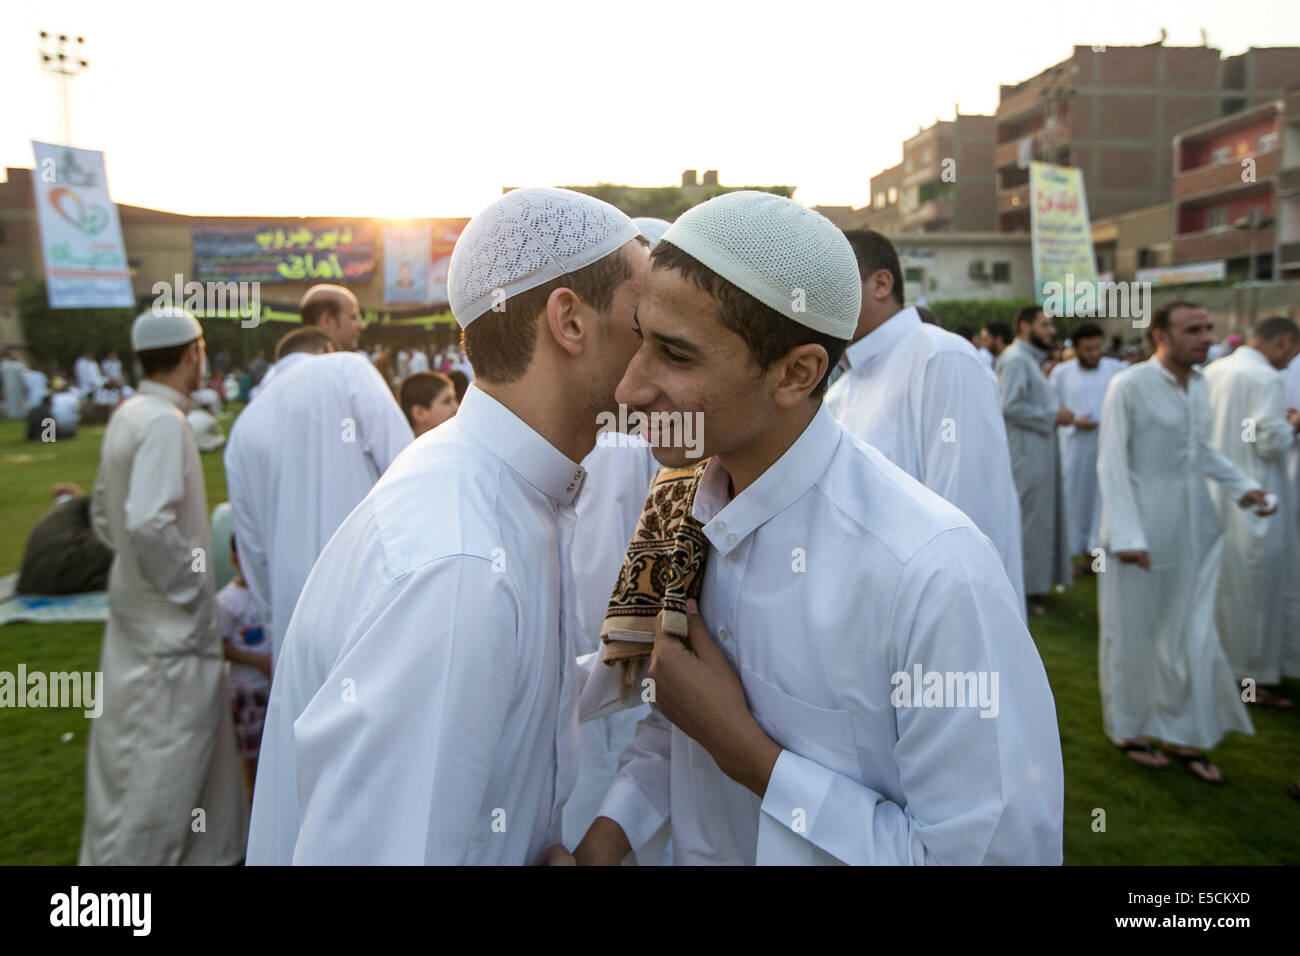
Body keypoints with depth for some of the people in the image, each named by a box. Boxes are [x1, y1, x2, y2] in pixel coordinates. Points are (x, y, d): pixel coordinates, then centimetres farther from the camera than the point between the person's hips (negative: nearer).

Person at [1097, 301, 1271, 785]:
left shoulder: (1197, 384, 8)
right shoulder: (1130, 386, -14)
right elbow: (1112, 464, -16)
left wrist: (1240, 484, 6)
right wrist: (1126, 535, -21)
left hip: (1195, 528, 7)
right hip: (1144, 529, -7)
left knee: (1194, 634, 12)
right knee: (1132, 632, 8)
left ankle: (1184, 734, 27)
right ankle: (1128, 728, 26)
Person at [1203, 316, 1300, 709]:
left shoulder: (1212, 371, 7)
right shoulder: (1266, 378, -17)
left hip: (1212, 495, 8)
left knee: (1220, 584, 18)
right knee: (1257, 590, 3)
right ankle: (1256, 676, 13)